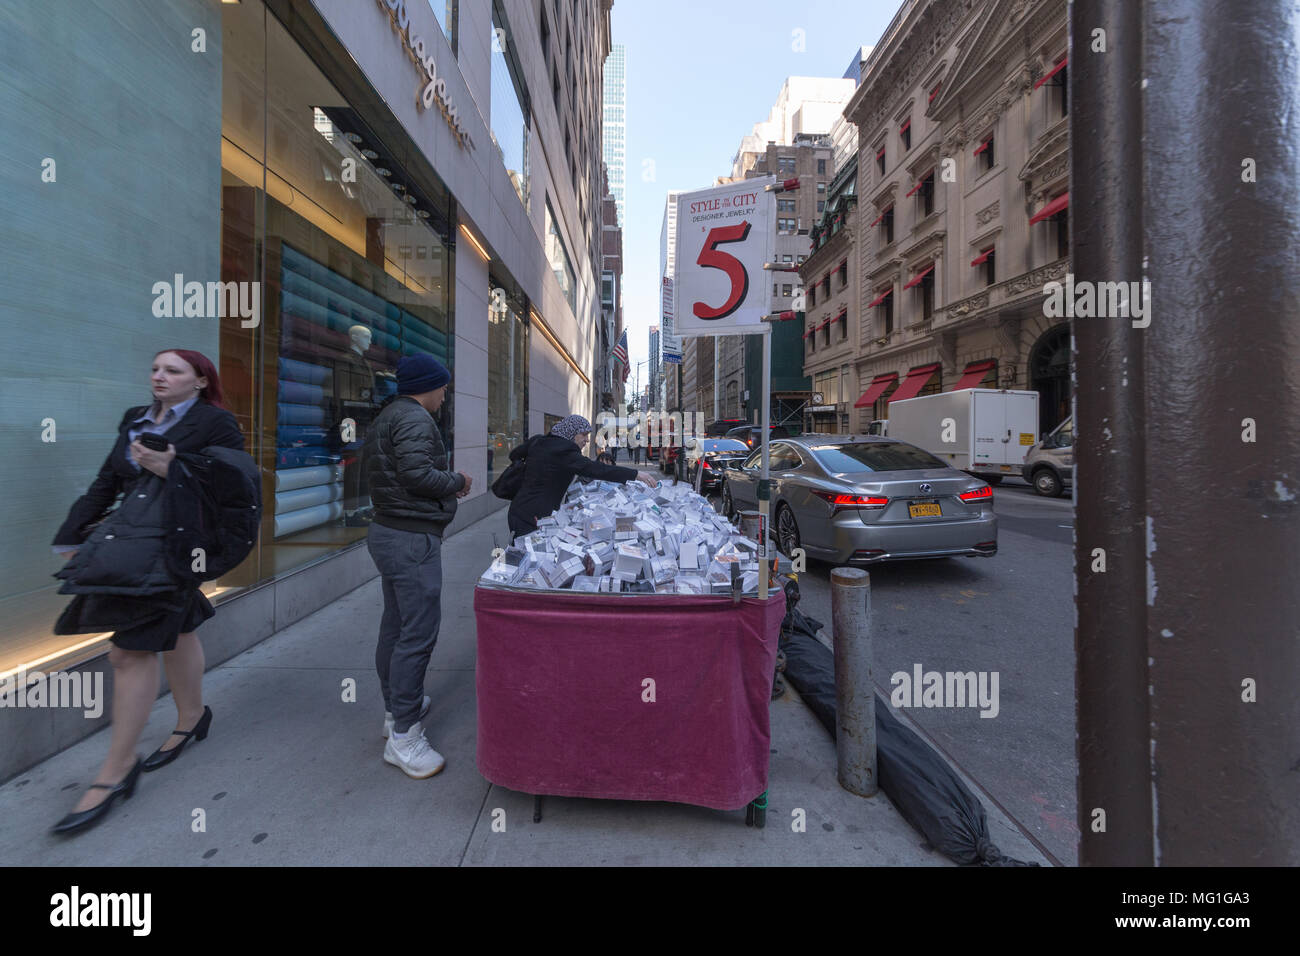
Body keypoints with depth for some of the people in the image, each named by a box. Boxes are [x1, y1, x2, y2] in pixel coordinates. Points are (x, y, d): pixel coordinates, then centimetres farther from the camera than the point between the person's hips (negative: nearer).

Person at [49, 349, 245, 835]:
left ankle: (117, 770, 6)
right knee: (177, 631, 18)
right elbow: (107, 482, 19)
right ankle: (192, 715, 35)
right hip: (130, 539, 7)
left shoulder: (216, 423, -7)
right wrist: (72, 536, 18)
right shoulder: (135, 419, 15)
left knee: (131, 649, -6)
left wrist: (173, 469, -21)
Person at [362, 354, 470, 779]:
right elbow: (416, 473, -25)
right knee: (418, 632, -7)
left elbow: (392, 472, 18)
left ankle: (396, 707, 33)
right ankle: (403, 735, 1)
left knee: (395, 626, 18)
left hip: (388, 532, 12)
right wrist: (456, 481, -8)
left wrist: (445, 486, 14)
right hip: (413, 539, -11)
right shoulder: (415, 418, -14)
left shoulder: (386, 417, 19)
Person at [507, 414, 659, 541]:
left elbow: (514, 455, 28)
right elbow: (596, 469, -26)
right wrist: (636, 474, -28)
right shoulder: (564, 450, -16)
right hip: (534, 518, -10)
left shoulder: (537, 441, 12)